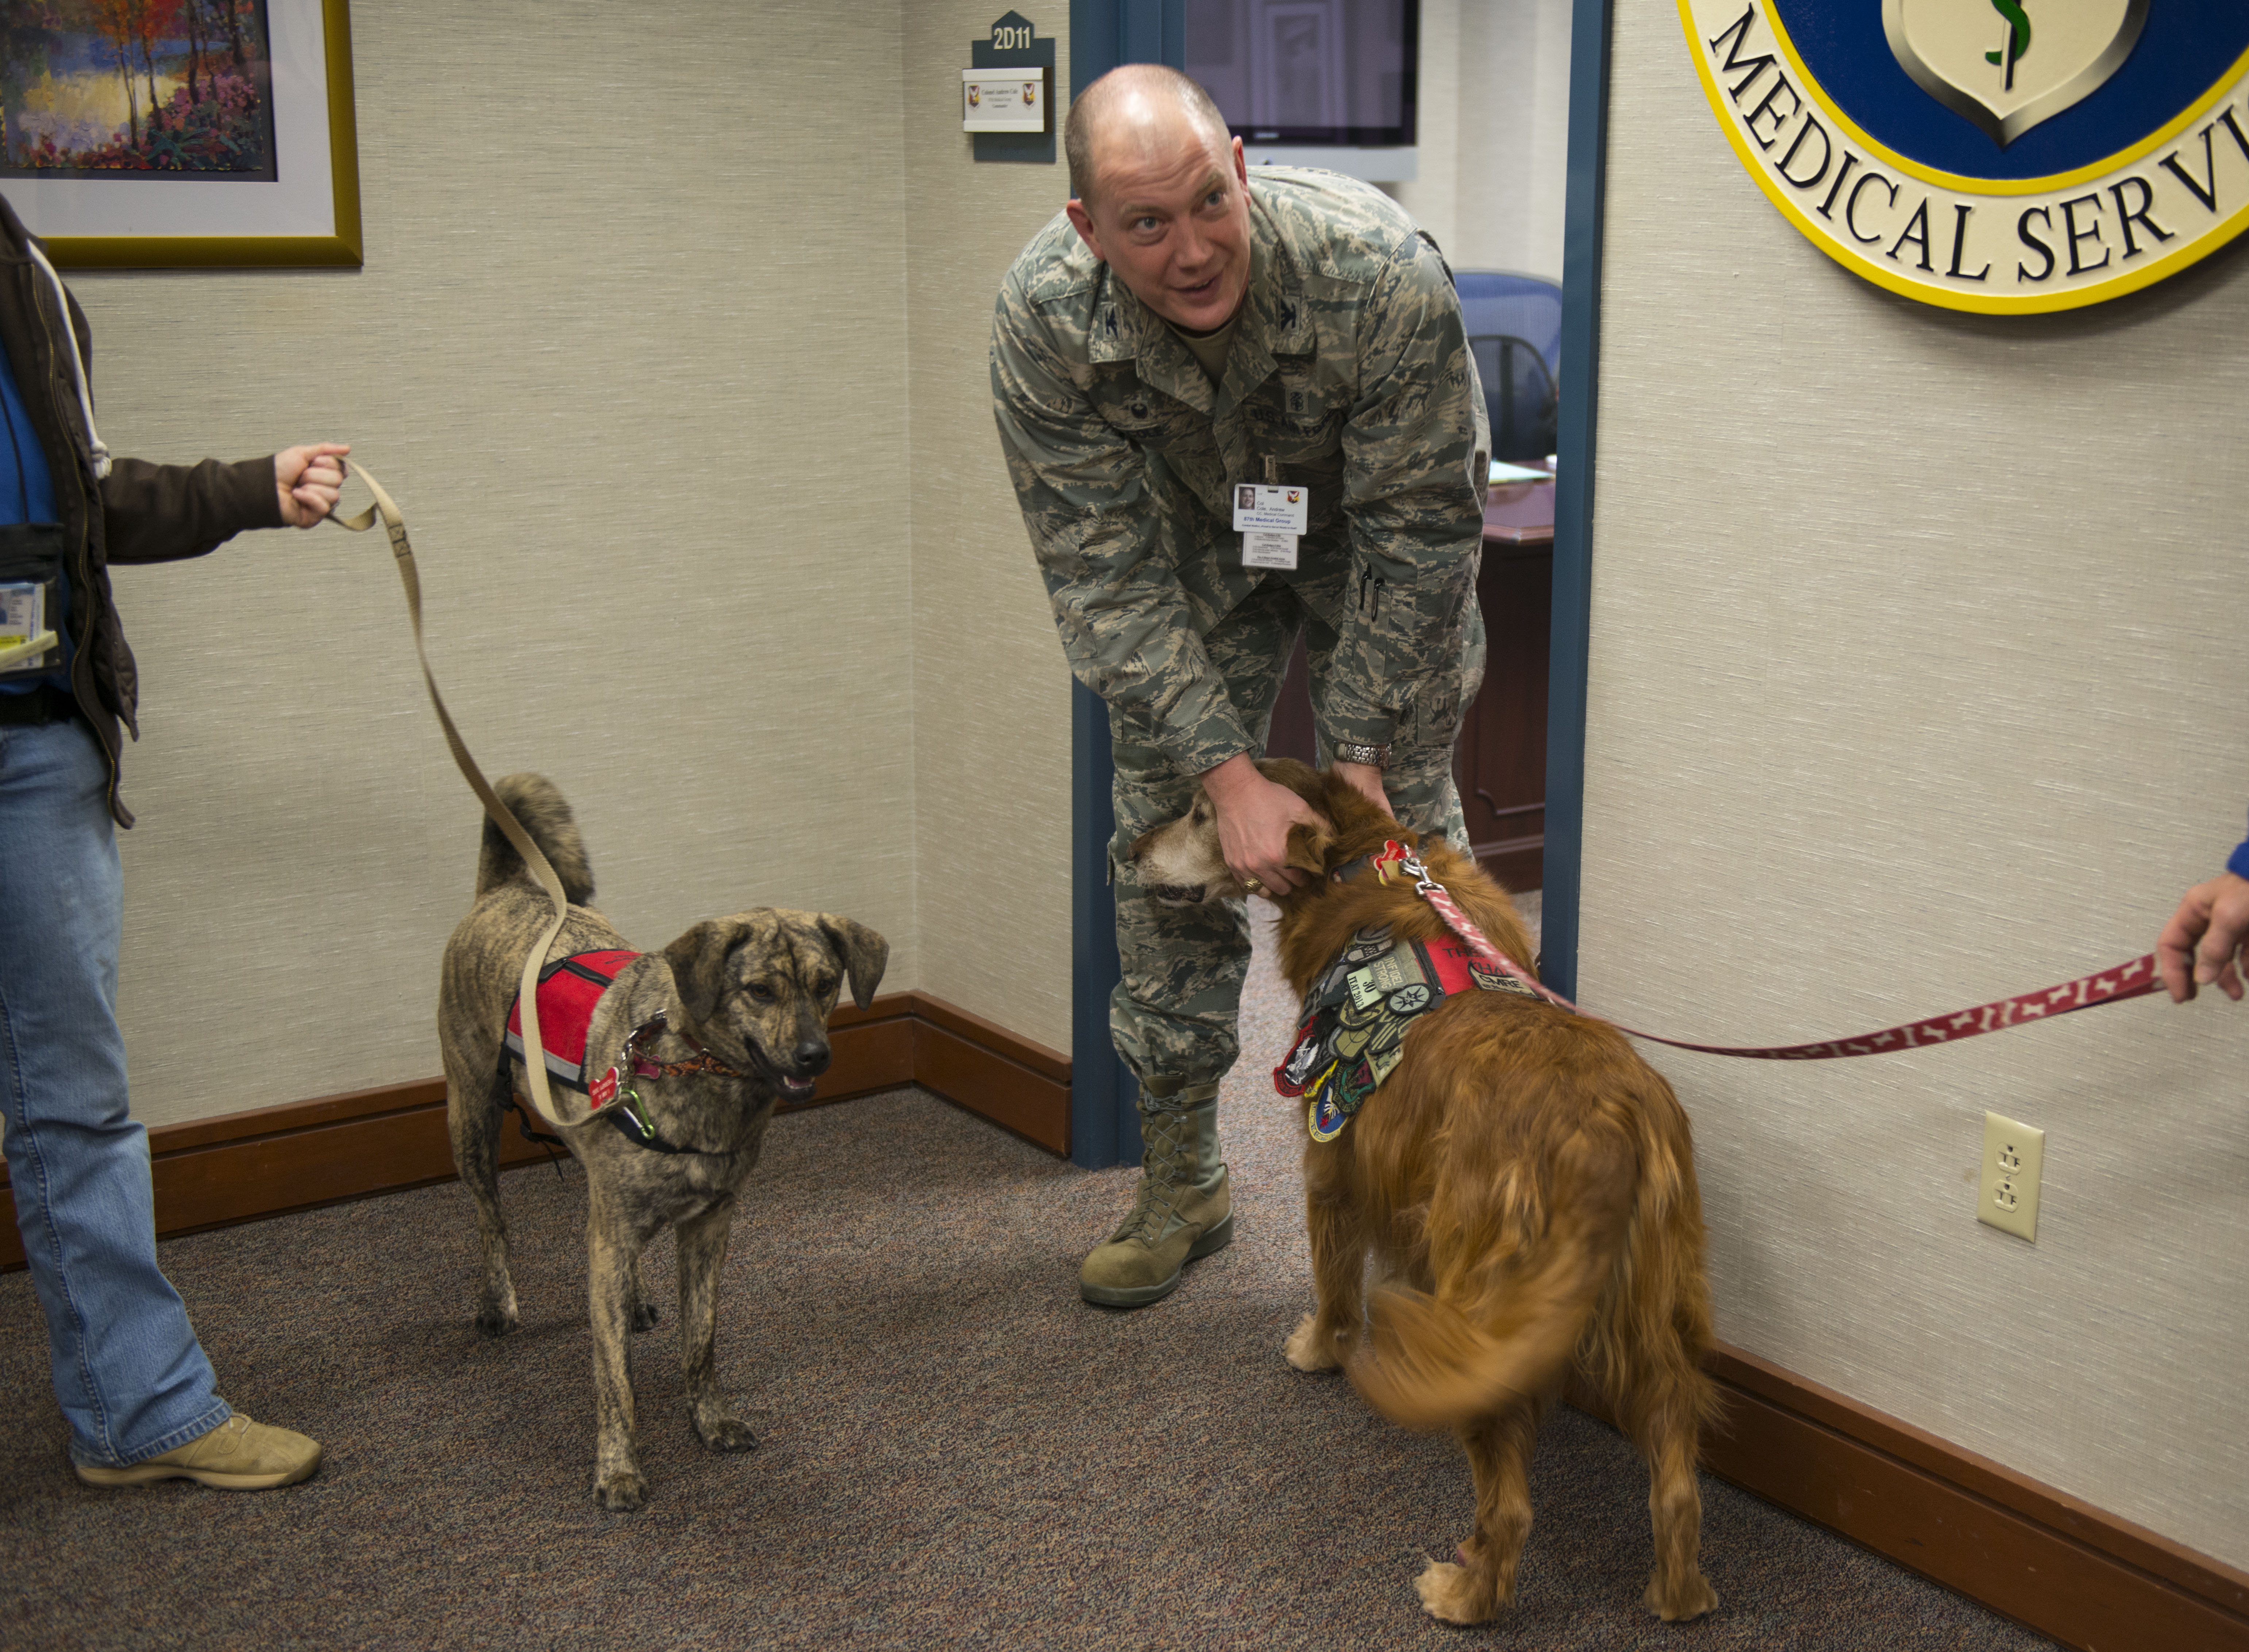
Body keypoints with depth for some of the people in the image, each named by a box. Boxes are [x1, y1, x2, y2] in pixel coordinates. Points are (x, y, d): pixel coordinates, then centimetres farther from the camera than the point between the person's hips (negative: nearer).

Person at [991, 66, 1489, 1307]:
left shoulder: (1380, 272, -37)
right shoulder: (1042, 319, -31)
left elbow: (1419, 531, -26)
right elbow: (1107, 573, -24)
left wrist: (1361, 756, -24)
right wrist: (1231, 775, -29)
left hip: (1369, 537, -1)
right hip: (1191, 544, 2)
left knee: (1408, 827, -5)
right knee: (1163, 835, -2)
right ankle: (1180, 1180, 11)